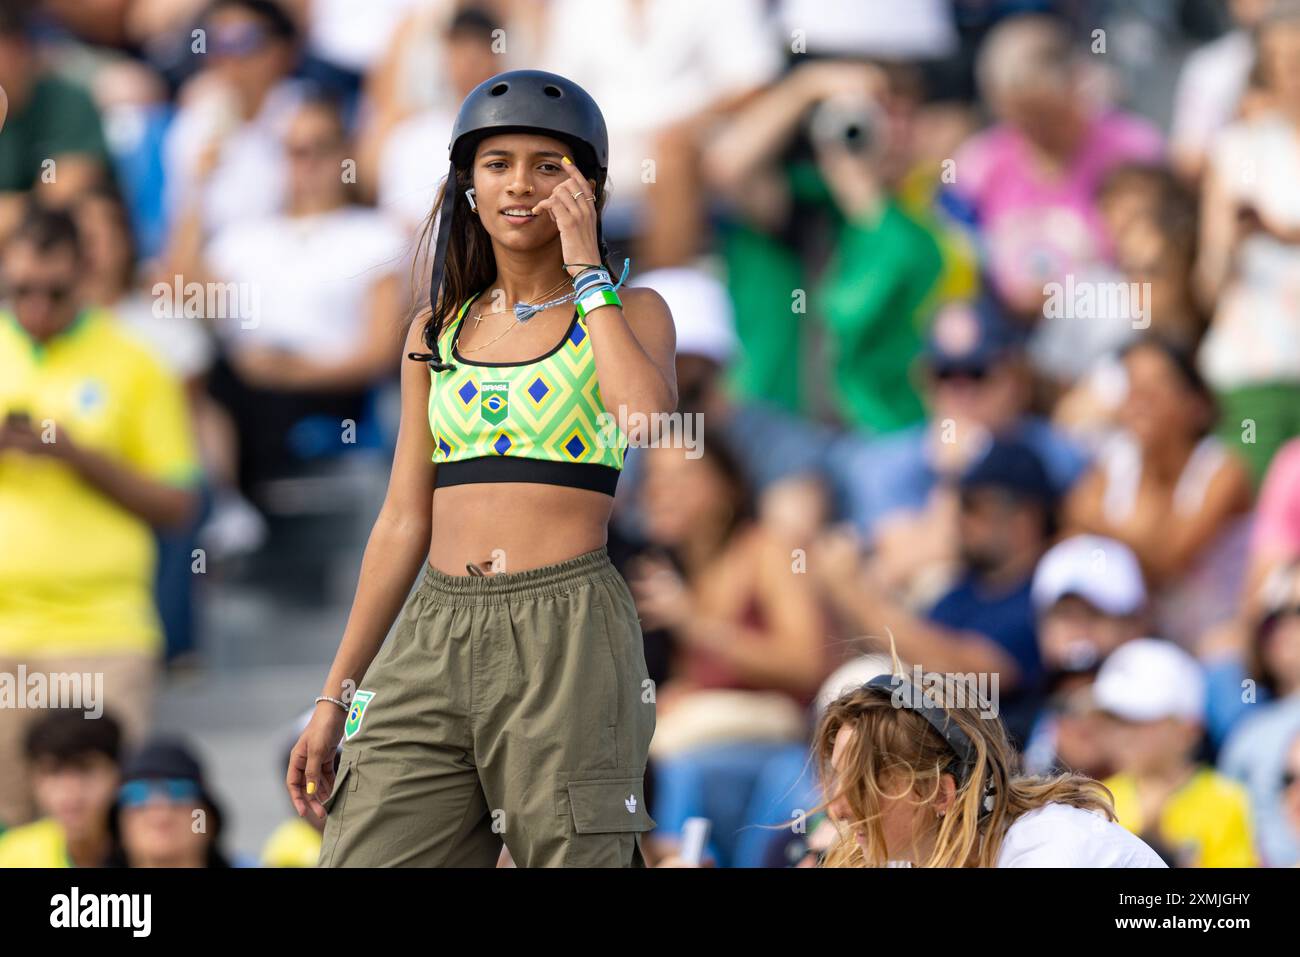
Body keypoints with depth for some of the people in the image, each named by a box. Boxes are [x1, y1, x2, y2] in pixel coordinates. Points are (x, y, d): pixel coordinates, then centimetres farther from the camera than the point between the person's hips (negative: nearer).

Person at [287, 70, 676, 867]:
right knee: (365, 856, -6)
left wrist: (586, 270, -6)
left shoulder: (630, 314, 7)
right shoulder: (439, 334, 16)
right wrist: (335, 696, 14)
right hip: (435, 635, 4)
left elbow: (651, 427, -16)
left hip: (566, 637, -3)